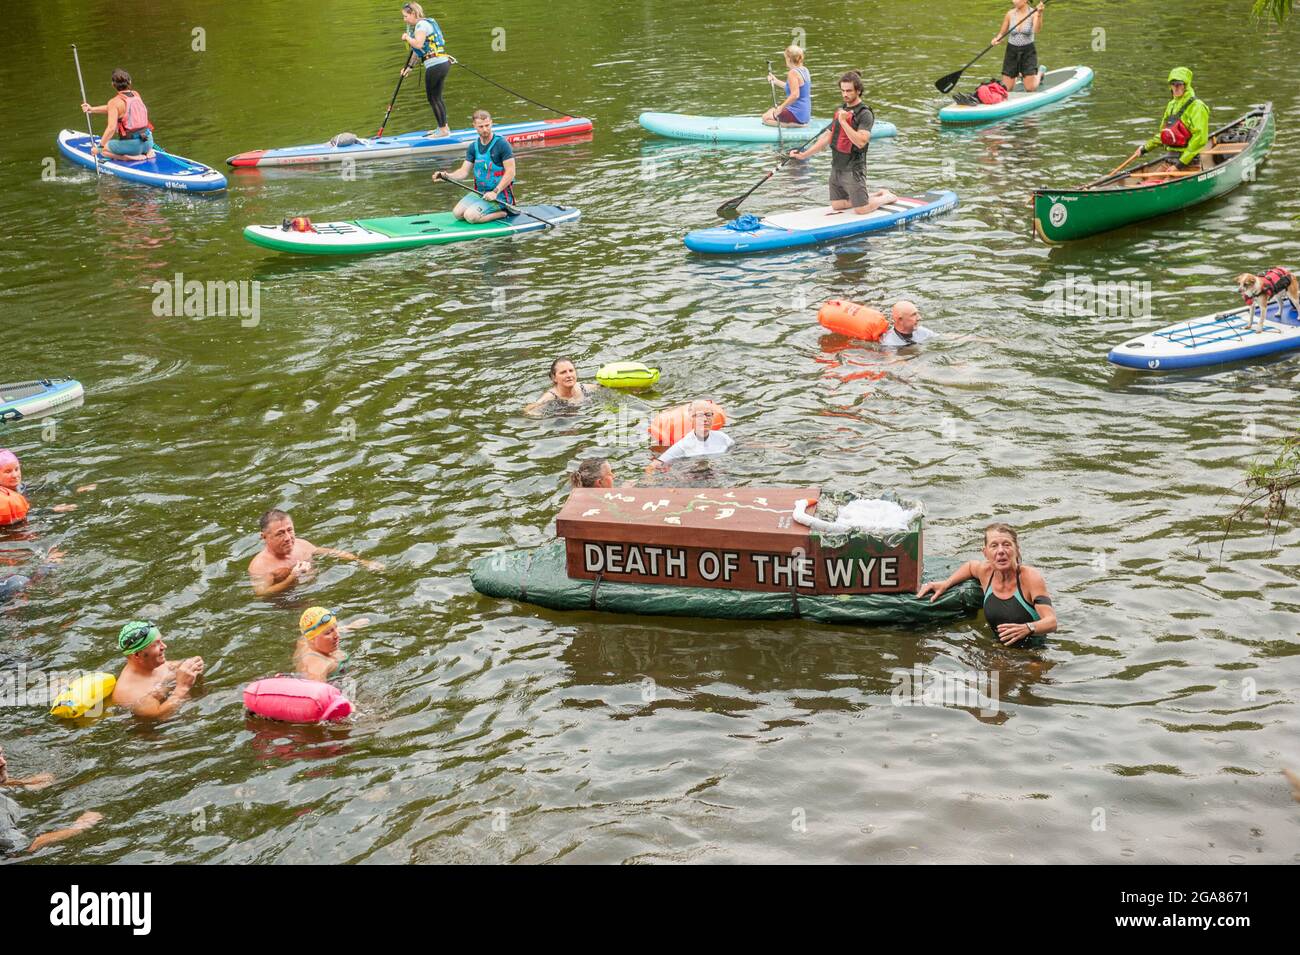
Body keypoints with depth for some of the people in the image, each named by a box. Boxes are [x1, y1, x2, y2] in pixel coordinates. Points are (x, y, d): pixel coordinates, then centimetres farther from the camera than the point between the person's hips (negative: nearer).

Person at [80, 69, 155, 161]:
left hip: (131, 145, -7)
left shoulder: (114, 102, -13)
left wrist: (99, 147, -14)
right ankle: (148, 151, 9)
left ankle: (132, 158, -6)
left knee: (103, 149, 17)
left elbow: (111, 128, -21)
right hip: (148, 142, 7)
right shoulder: (136, 95, 7)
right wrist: (92, 109, 20)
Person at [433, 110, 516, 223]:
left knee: (470, 216, -23)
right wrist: (446, 176, -13)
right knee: (457, 213, -9)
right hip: (480, 192, 7)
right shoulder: (474, 146, 9)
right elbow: (464, 171, 7)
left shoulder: (501, 144, -12)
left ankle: (503, 212, -4)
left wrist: (495, 192, -23)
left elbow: (510, 172, -15)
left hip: (500, 194, -7)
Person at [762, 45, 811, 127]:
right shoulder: (805, 70, 9)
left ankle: (794, 124, -11)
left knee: (765, 117, 0)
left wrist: (781, 107, -24)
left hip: (797, 115, -10)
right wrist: (776, 81, 22)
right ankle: (799, 123, 10)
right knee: (771, 111, 28)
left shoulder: (793, 73, -20)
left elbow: (795, 95, -30)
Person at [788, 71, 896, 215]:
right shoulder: (842, 111, 13)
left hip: (853, 169, -8)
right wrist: (804, 154, 7)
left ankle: (887, 197, 23)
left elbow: (860, 142, -26)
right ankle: (876, 195, 29)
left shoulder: (864, 114, -13)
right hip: (837, 166, 8)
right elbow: (827, 137, 14)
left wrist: (843, 122, -28)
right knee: (837, 205, 14)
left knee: (861, 210, -5)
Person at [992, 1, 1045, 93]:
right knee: (1006, 89, 2)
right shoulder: (1010, 14, -3)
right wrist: (997, 39, -17)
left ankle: (1039, 73, 29)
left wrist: (1039, 15, -45)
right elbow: (1002, 33, 6)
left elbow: (1037, 30, -29)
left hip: (1028, 52, -3)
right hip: (1012, 52, 3)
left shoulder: (1033, 14, -11)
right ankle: (1017, 76, 36)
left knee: (1030, 89, -5)